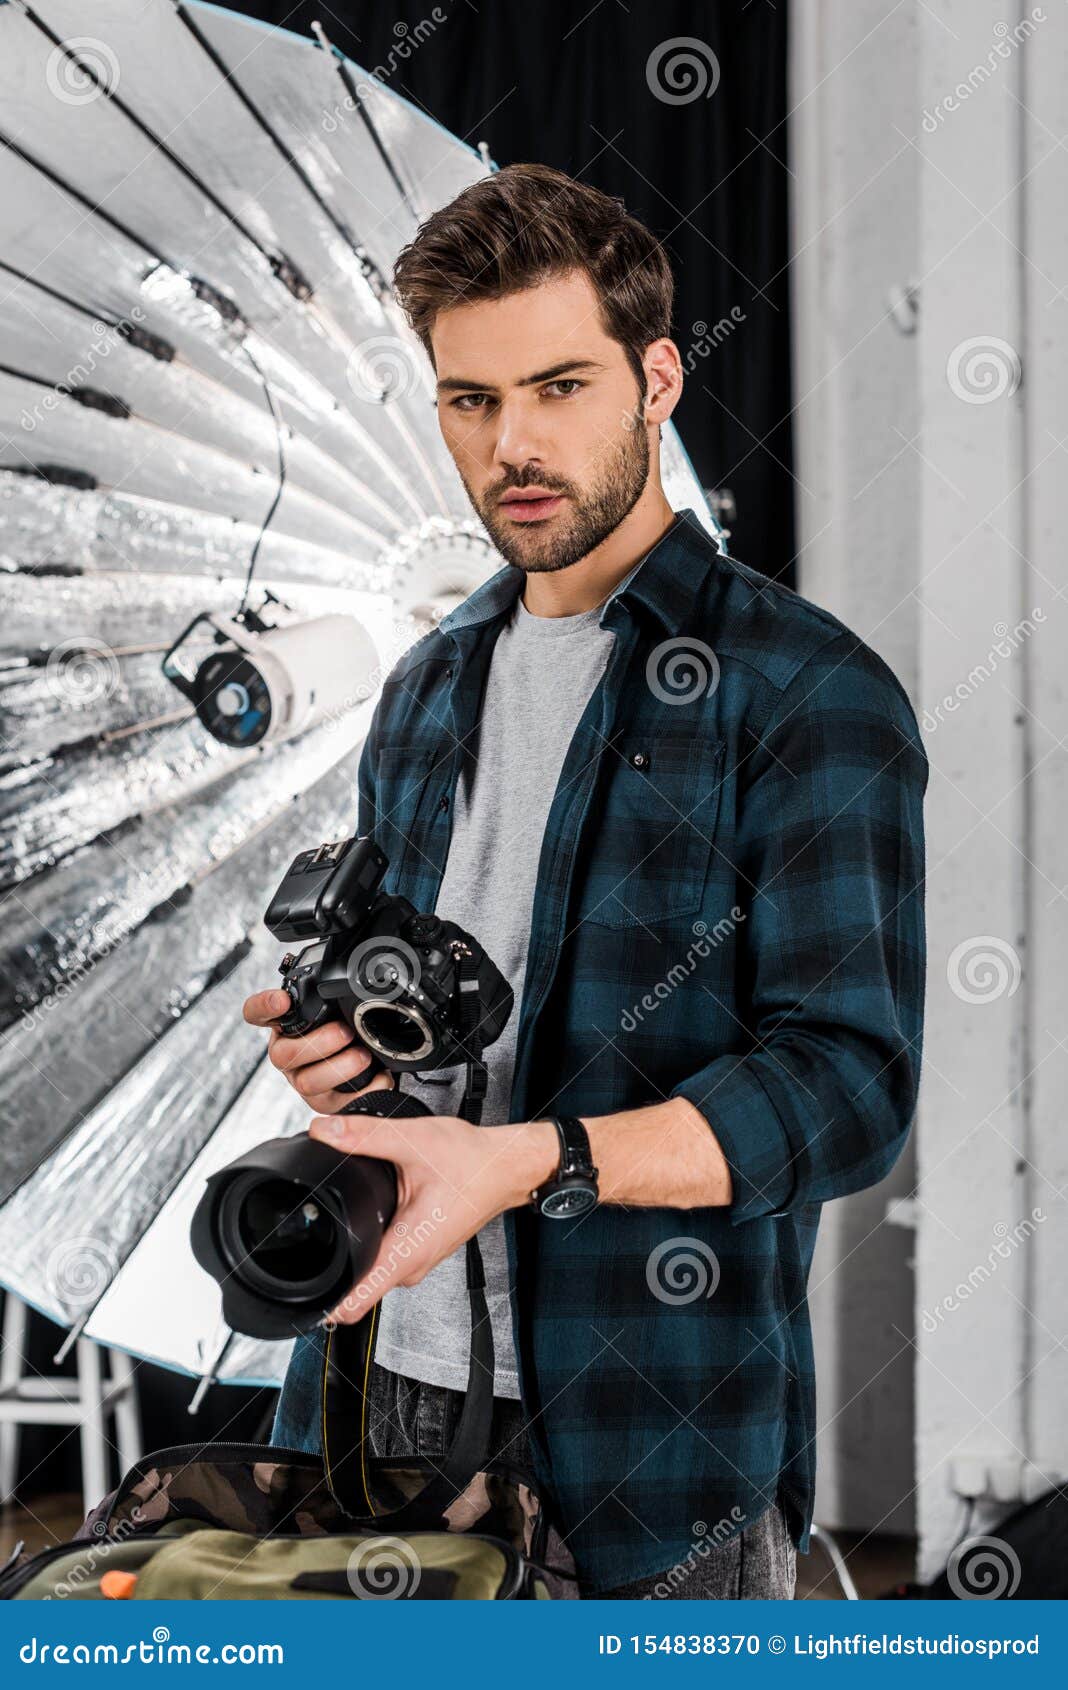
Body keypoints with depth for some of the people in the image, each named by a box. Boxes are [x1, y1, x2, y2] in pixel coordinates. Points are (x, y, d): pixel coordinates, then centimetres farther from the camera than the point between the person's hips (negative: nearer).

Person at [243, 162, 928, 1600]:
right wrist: (332, 1042, 1)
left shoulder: (808, 695, -9)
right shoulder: (429, 690, 13)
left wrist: (519, 1162, -28)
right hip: (382, 1380, 6)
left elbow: (848, 1086, -16)